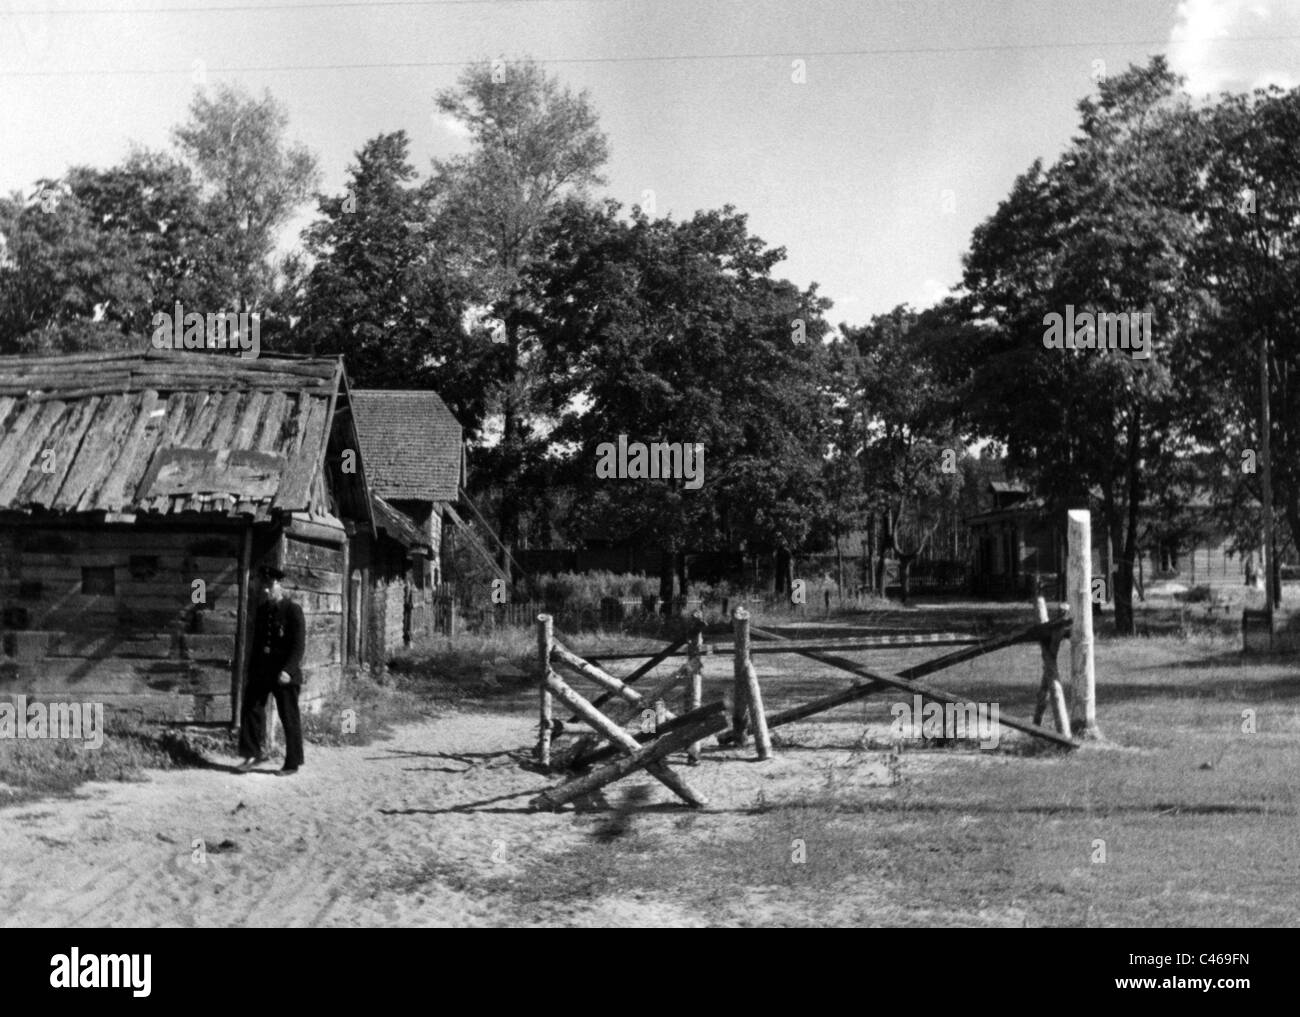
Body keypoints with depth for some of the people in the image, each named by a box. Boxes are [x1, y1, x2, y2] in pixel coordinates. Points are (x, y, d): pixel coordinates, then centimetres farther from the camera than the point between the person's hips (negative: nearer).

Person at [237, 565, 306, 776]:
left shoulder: (293, 610, -8)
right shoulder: (262, 610, 11)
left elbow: (299, 645, -14)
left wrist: (288, 670, -23)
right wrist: (252, 668, 15)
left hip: (284, 673, -6)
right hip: (261, 669, 6)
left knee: (290, 719, 2)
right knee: (251, 709, 0)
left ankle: (292, 764, 11)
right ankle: (253, 754, 11)